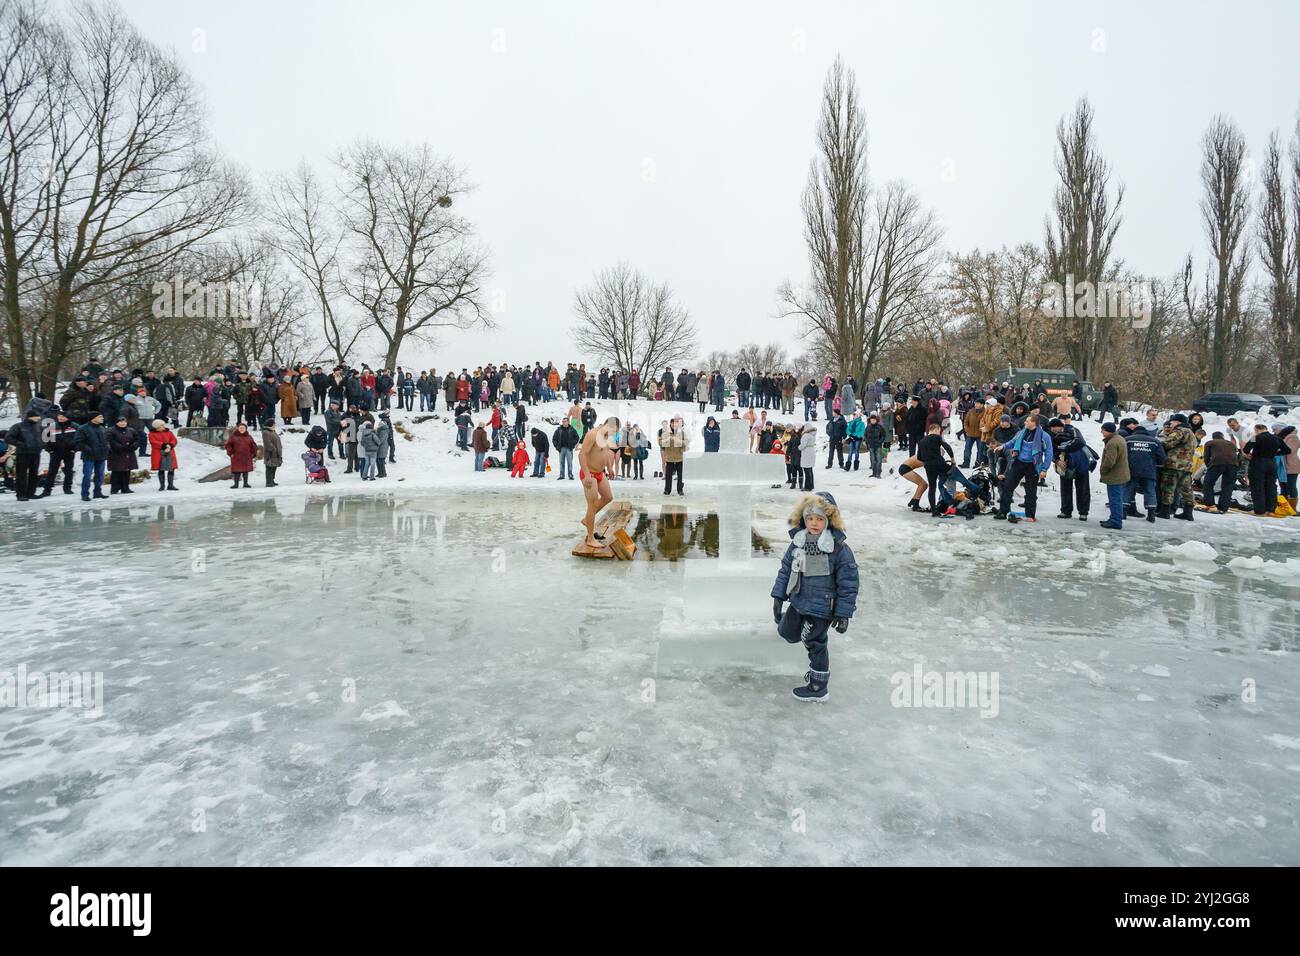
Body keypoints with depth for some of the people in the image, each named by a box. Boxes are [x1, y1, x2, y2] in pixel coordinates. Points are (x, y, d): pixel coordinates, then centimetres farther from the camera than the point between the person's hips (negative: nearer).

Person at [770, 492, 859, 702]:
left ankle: (818, 687, 27)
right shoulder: (798, 542, -4)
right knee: (786, 632, 20)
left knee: (814, 644, 7)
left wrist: (844, 614, -14)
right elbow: (785, 569, 6)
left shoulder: (839, 548, -20)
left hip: (821, 607, -6)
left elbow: (848, 584, -15)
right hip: (798, 602, 6)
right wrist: (778, 597, 3)